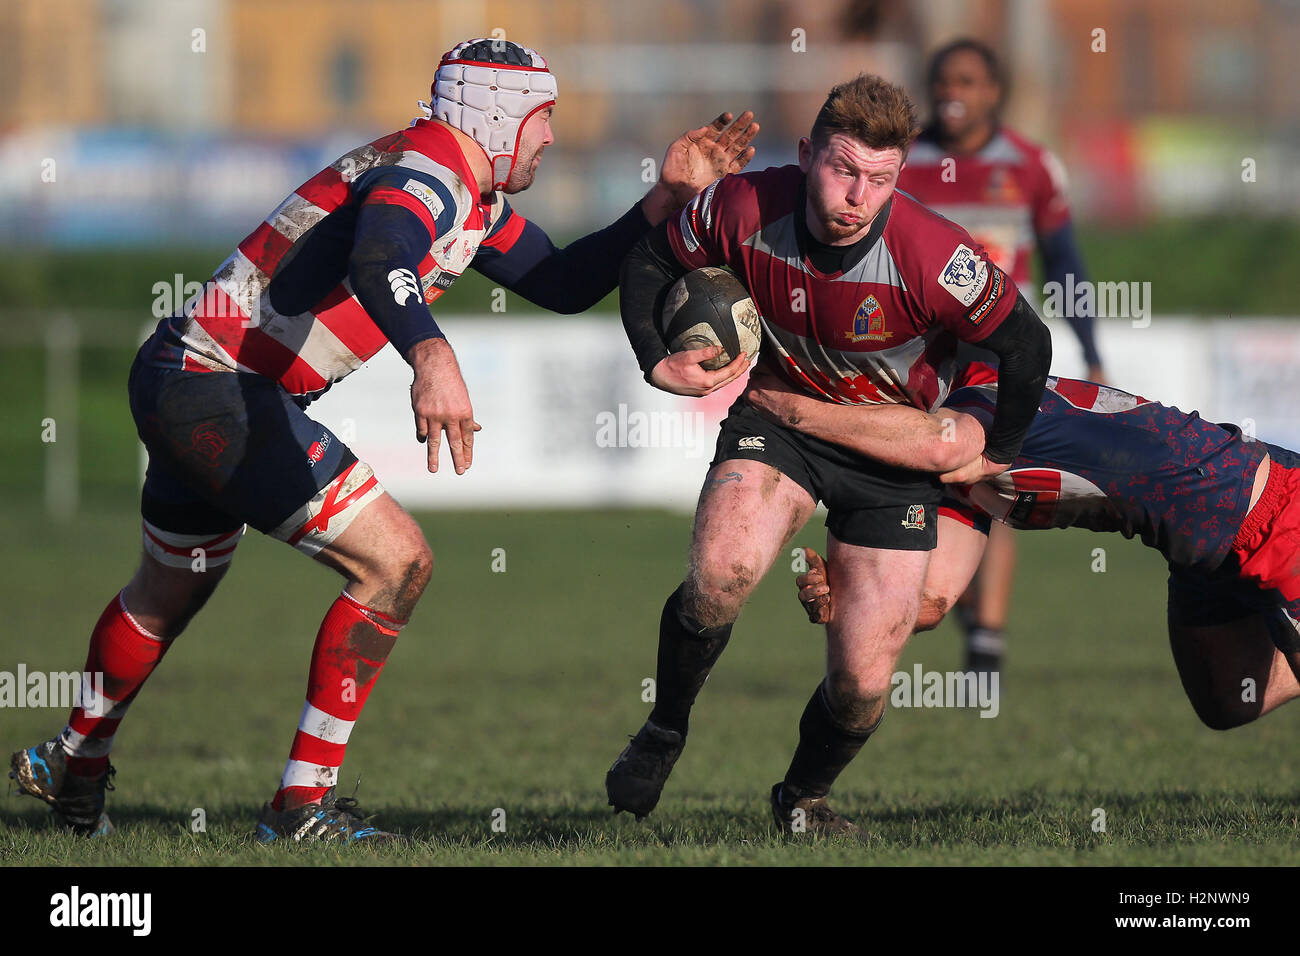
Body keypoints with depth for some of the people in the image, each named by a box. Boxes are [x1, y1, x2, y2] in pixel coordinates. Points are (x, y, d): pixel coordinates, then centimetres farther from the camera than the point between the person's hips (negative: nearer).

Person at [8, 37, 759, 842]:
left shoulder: (476, 202, 12)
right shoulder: (426, 171, -20)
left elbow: (563, 284, 17)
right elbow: (377, 261, -41)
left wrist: (668, 196, 7)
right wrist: (432, 356, -60)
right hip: (218, 390, -11)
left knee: (170, 591, 29)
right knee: (395, 563, -14)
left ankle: (74, 769, 51)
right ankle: (303, 805, -10)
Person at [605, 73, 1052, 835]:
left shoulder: (933, 257, -29)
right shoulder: (747, 209, -21)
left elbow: (1026, 343, -14)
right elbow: (652, 259, 1)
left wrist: (998, 455, -1)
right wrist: (656, 361, -8)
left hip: (895, 449, -1)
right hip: (780, 415, 1)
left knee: (863, 681, -4)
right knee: (721, 574, -29)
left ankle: (803, 796, 29)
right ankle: (664, 731, -1)